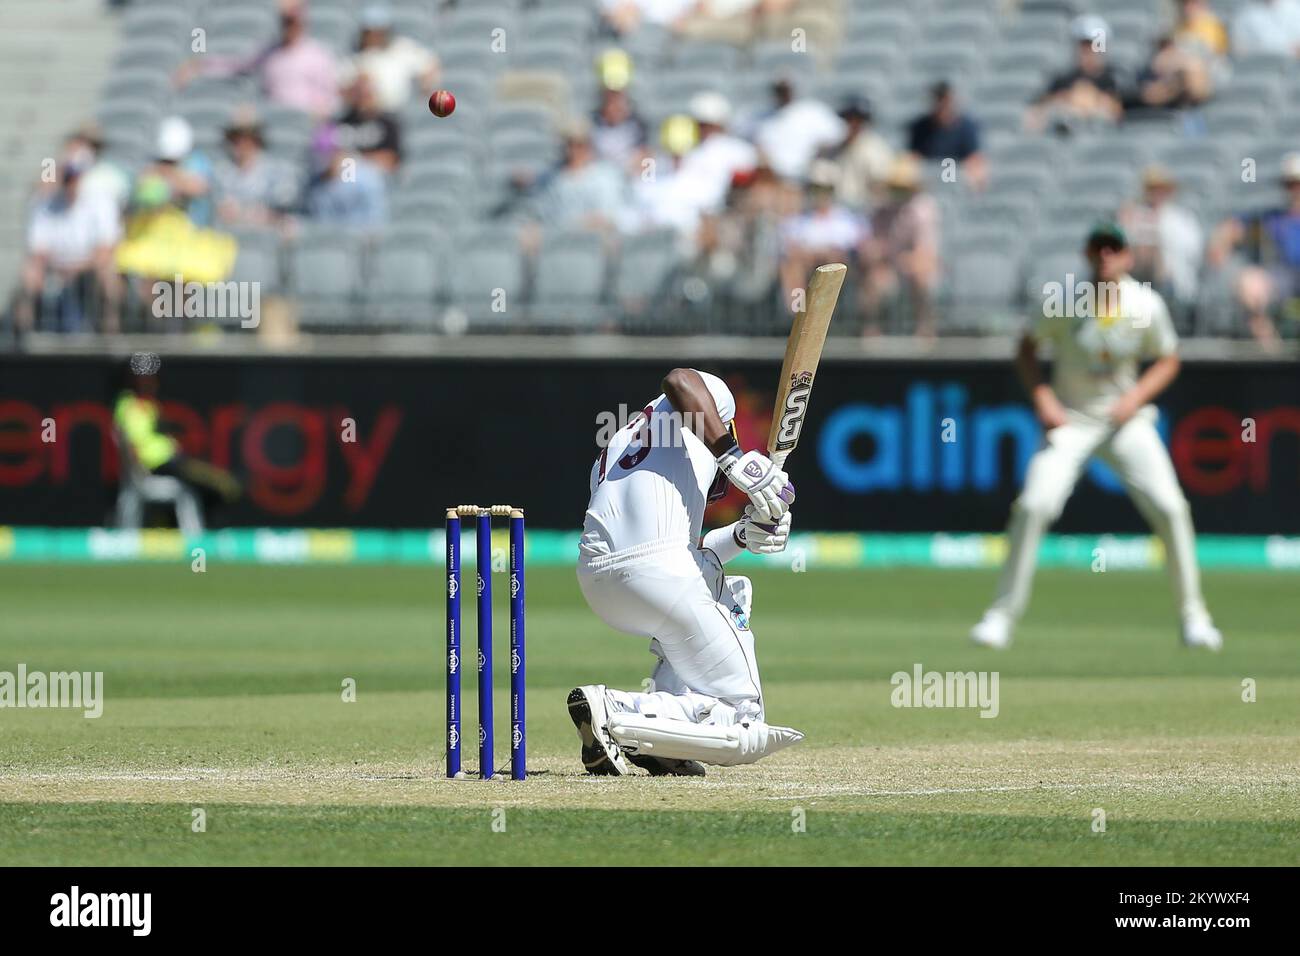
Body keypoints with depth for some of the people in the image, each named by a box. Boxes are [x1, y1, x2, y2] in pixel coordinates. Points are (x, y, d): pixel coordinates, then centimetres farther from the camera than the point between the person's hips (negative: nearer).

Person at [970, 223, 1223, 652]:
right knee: (1034, 506, -19)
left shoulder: (1147, 305, -9)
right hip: (1069, 421, -1)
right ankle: (1002, 614, -7)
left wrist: (1135, 397, -12)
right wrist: (1043, 401, -13)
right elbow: (1027, 350, 0)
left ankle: (1193, 615, 4)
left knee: (1170, 508, -11)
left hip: (1125, 420, 1)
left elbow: (1168, 362, 4)